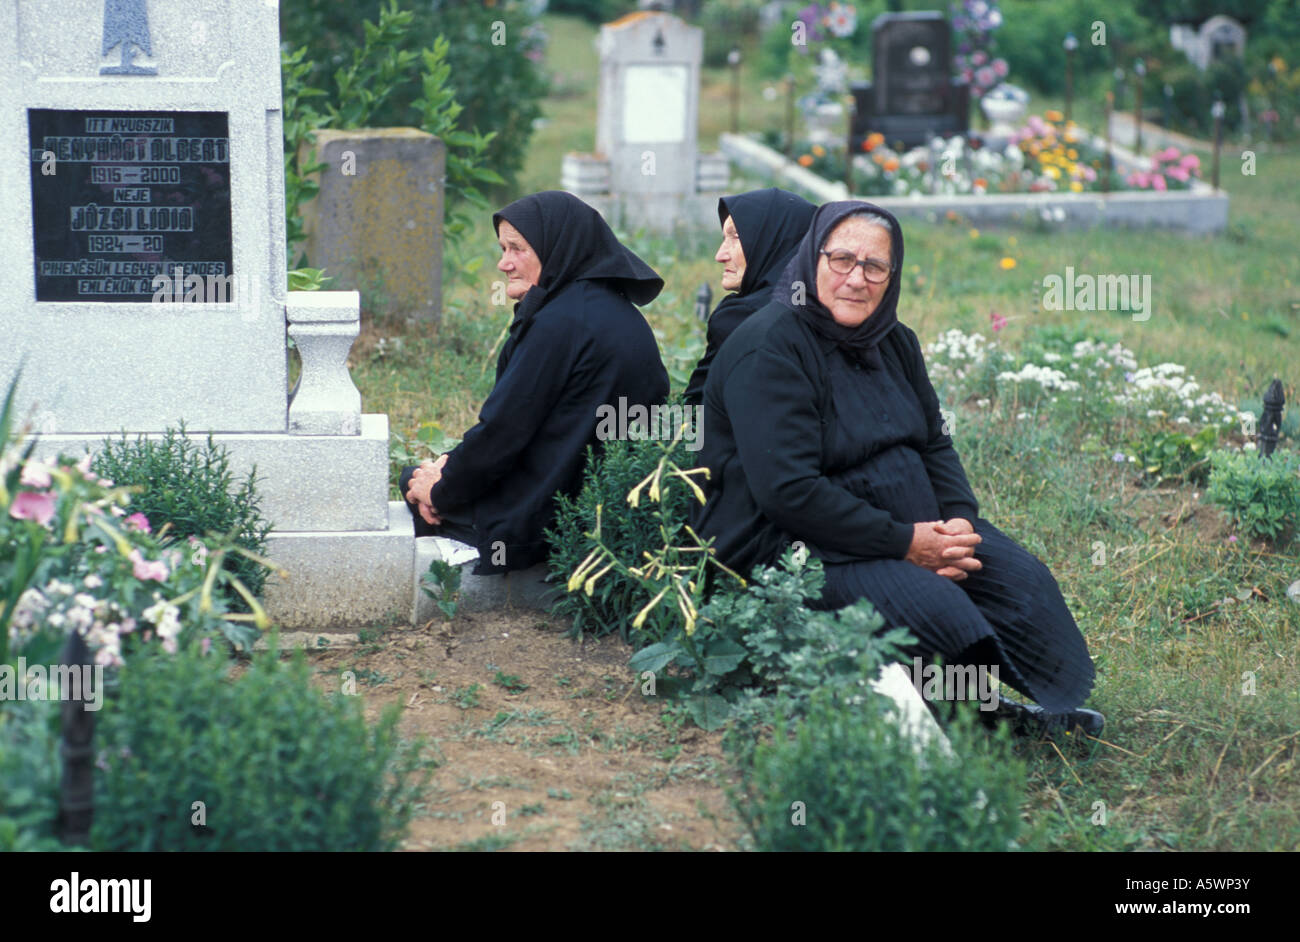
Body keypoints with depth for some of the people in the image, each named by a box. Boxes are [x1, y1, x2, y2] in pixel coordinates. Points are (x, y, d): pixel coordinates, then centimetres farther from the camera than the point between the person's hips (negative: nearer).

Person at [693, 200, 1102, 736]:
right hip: (789, 544, -9)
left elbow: (934, 444, 14)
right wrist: (902, 543, -23)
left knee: (1021, 578, -9)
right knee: (930, 605, -29)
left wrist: (960, 518, -8)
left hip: (913, 524, 9)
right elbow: (787, 491, -24)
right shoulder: (769, 349, -17)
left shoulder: (893, 342, 10)